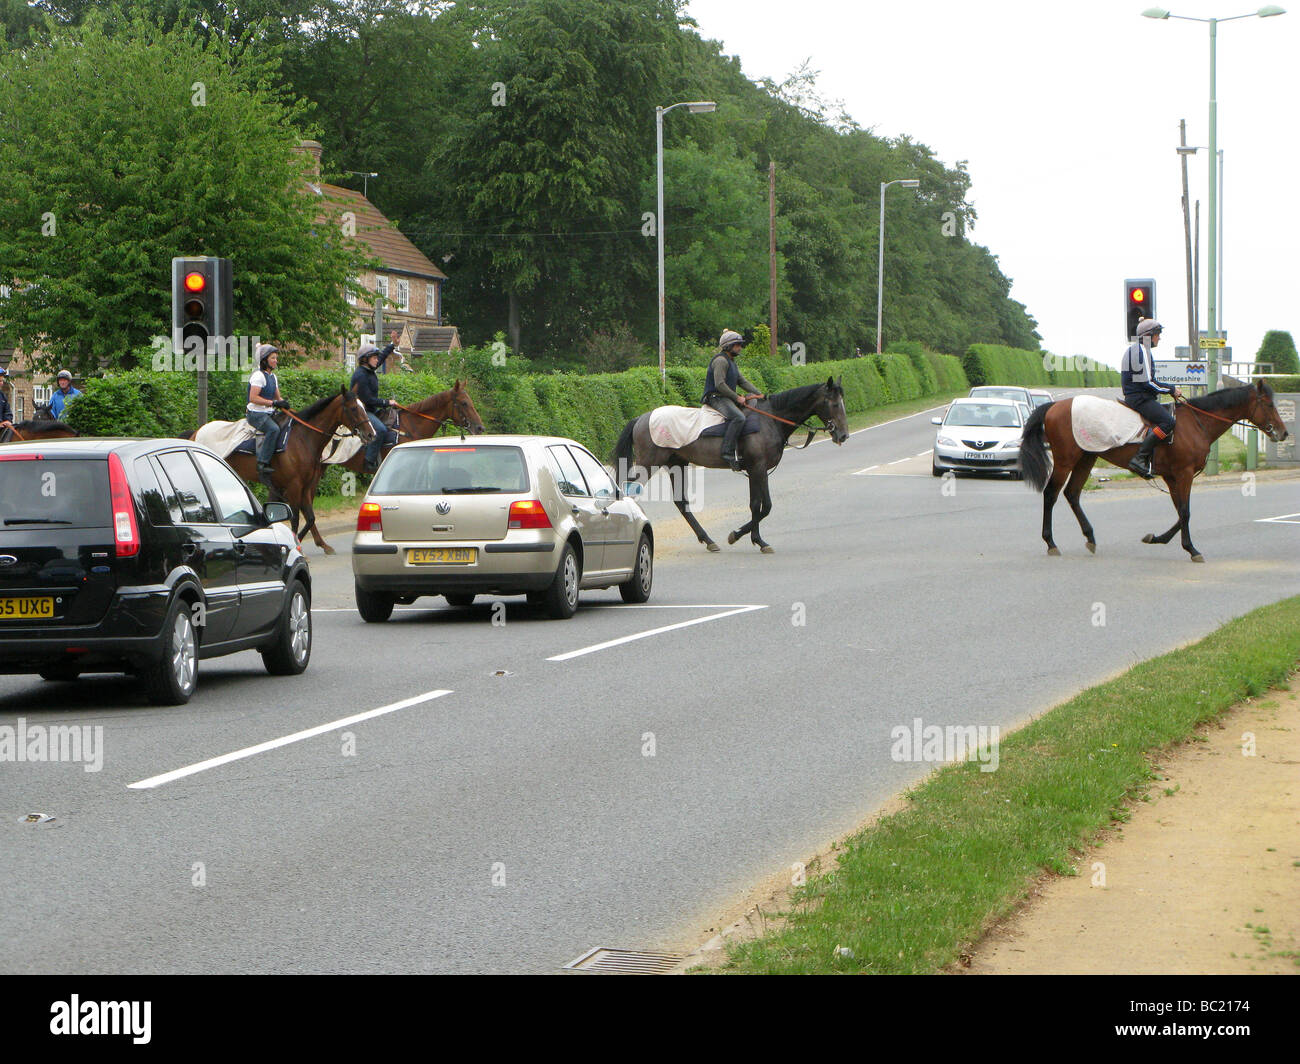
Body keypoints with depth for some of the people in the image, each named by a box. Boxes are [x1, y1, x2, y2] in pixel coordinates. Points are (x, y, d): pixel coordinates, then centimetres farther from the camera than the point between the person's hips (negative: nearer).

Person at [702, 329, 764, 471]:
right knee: (739, 417, -32)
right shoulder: (720, 361, -11)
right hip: (716, 397, -11)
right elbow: (720, 384, -20)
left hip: (727, 397, 11)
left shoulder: (732, 362, 22)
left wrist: (759, 394, 9)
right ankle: (728, 452, -36)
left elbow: (742, 382, 22)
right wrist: (737, 398, -17)